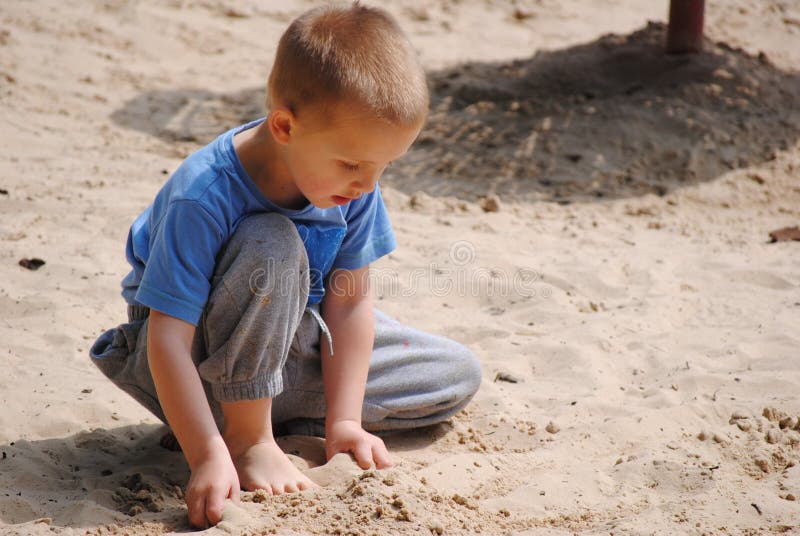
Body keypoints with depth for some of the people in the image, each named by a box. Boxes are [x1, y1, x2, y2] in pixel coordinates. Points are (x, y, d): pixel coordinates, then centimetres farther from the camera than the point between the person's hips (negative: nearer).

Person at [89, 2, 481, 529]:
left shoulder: (354, 186, -17)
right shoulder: (203, 199, -34)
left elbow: (350, 300, -10)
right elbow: (167, 339, -34)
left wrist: (343, 420, -13)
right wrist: (208, 457, -40)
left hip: (292, 338, 7)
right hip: (199, 359, -6)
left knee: (459, 376, 2)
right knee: (272, 247, -37)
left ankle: (271, 410, -2)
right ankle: (248, 438, -22)